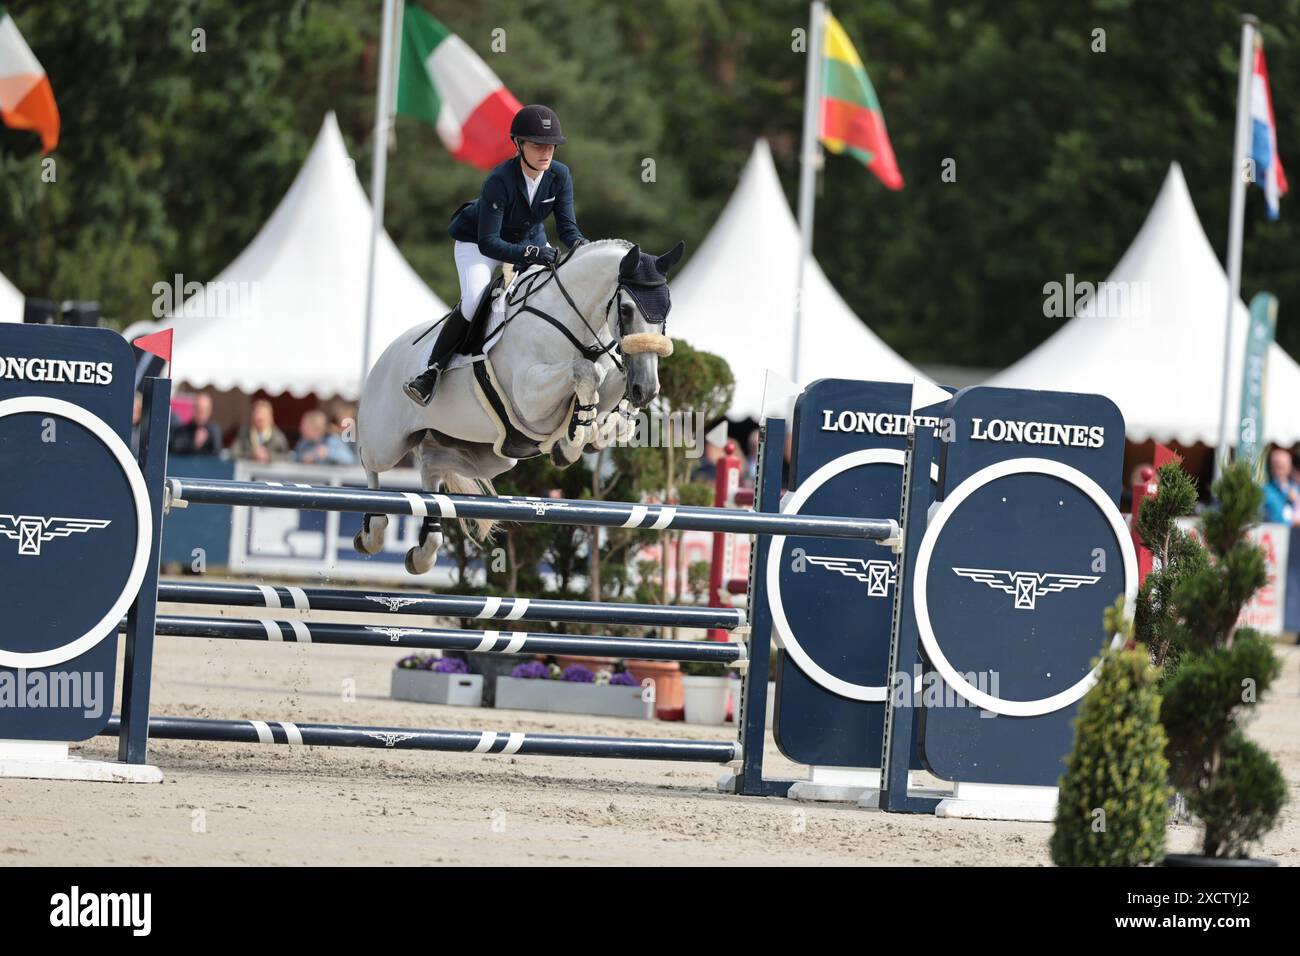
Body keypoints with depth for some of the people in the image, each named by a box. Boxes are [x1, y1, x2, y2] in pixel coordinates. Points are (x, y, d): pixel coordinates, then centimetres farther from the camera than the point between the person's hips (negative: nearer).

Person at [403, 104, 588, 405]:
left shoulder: (560, 176, -18)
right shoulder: (499, 182, -34)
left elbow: (566, 225, -16)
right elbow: (488, 243, -35)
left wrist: (580, 244, -40)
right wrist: (529, 254, -50)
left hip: (530, 240, 6)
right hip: (477, 244, -6)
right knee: (473, 301, -30)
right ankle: (433, 370, -17)